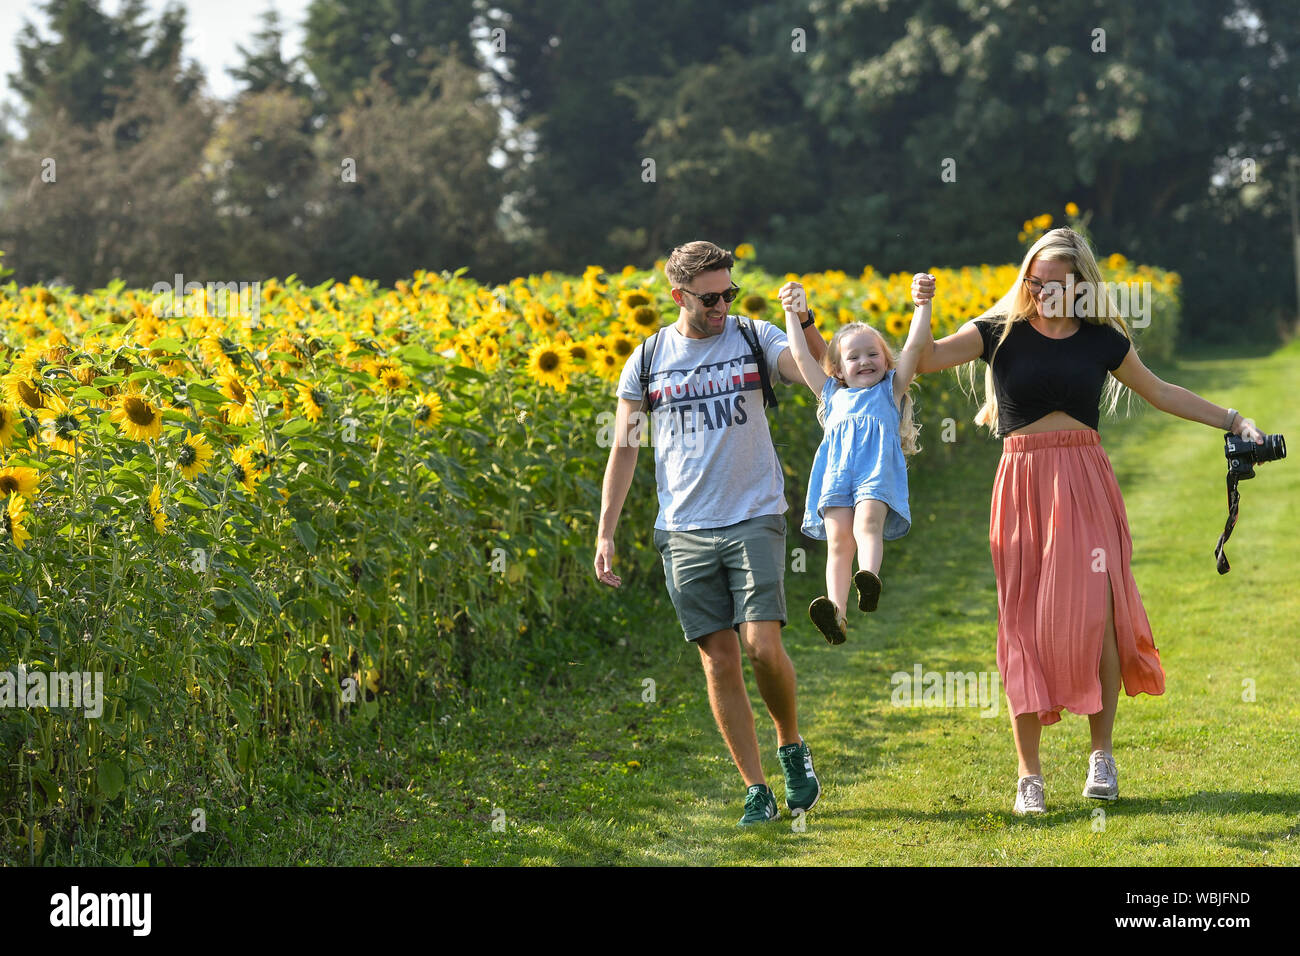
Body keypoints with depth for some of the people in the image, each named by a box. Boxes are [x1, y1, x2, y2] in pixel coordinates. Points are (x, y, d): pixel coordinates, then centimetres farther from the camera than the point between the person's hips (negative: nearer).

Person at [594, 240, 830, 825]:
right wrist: (605, 533, 4)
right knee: (719, 661, 1)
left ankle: (791, 744, 15)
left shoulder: (755, 340, 1)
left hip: (753, 519, -2)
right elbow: (623, 450, 9)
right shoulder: (648, 361, 6)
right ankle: (755, 789, 9)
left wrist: (804, 323, -27)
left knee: (763, 646, -13)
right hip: (684, 530, 2)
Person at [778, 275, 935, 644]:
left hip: (878, 466, -2)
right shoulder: (833, 395, 32)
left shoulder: (891, 389, 25)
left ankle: (870, 578, -51)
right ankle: (836, 613, -31)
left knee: (868, 521, -28)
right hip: (836, 471, 2)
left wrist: (923, 304, 6)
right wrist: (792, 312, 32)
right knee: (838, 538, -16)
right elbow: (800, 355, 33)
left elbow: (915, 344, 15)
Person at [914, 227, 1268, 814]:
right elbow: (923, 362, -3)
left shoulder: (1101, 340, 8)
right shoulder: (1001, 331, 4)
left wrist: (1232, 421, 20)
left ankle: (1101, 754, 5)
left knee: (1096, 611, -11)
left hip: (1086, 484, 1)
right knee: (1026, 624, -2)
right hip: (1022, 485, -1)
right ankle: (1028, 775, 5)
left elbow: (1160, 393, 21)